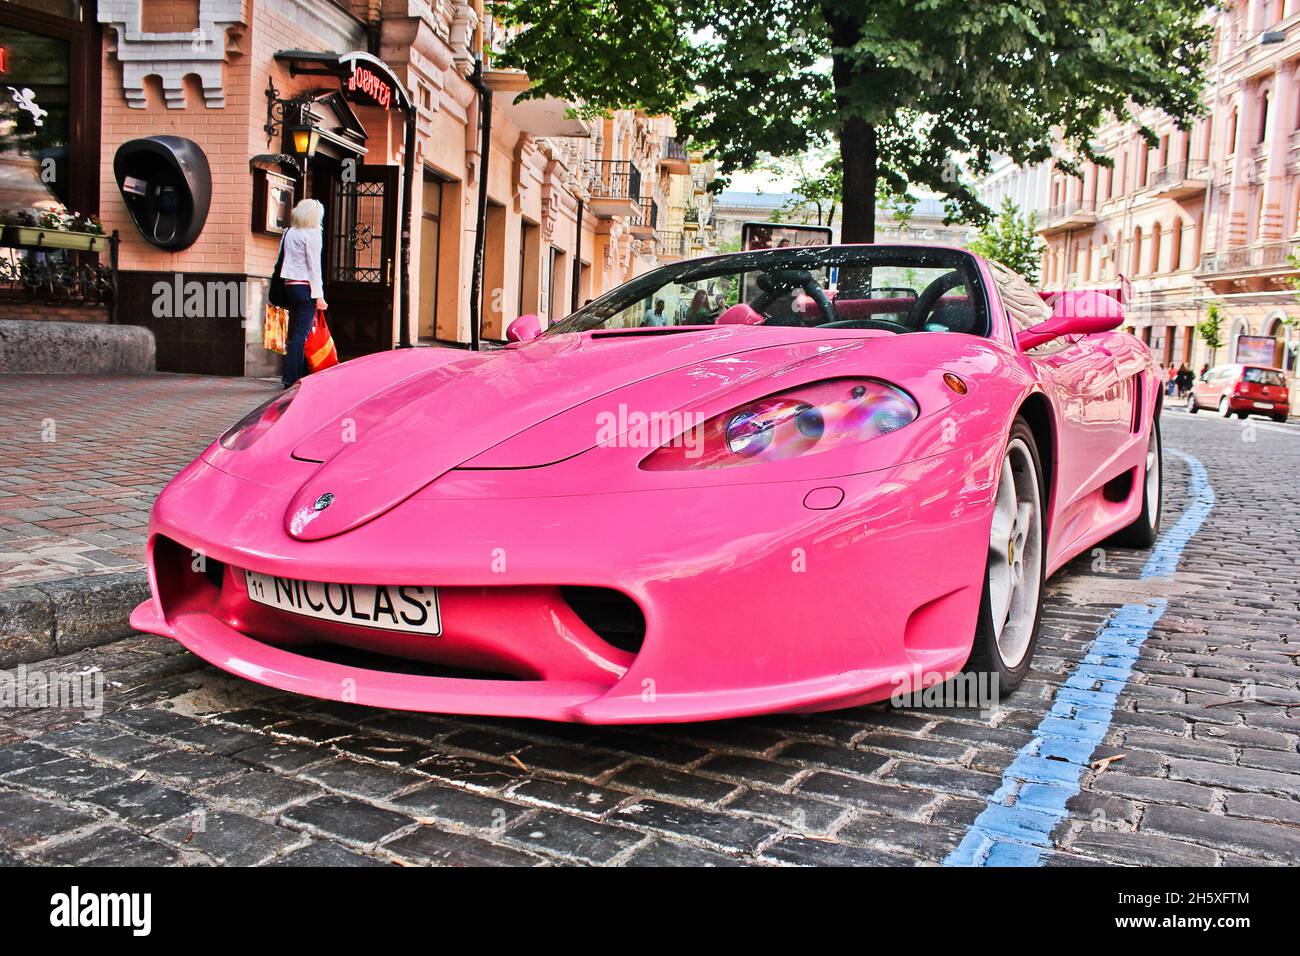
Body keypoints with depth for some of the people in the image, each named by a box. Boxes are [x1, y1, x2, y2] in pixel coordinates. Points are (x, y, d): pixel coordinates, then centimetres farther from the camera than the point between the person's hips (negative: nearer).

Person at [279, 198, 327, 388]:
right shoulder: (312, 234, -7)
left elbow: (285, 260, 14)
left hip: (289, 285, 8)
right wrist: (318, 295, -11)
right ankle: (290, 378, -9)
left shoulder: (289, 232, 14)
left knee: (295, 332, 11)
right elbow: (314, 266, -11)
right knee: (301, 333, -7)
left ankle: (300, 374, 16)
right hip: (305, 287, -8)